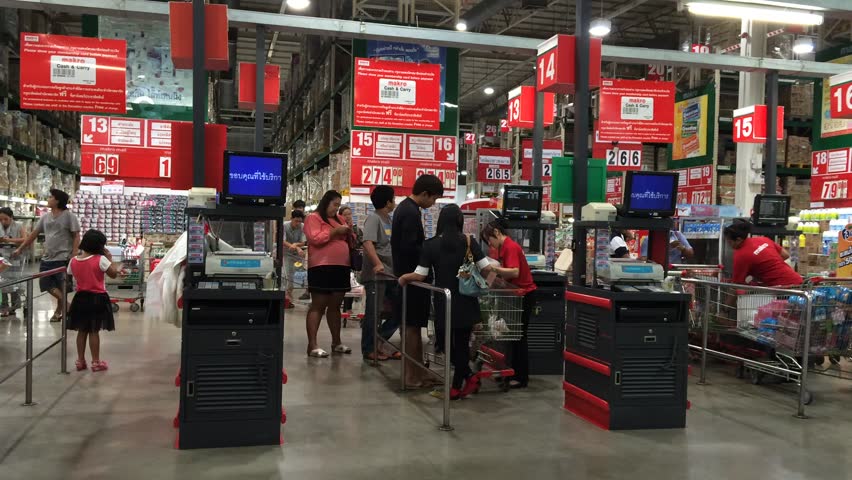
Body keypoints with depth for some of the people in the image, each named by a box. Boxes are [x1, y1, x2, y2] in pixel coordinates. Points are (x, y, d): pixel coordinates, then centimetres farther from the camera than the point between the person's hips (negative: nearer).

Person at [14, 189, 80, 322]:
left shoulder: (69, 216, -9)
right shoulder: (45, 217, 10)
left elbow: (76, 237, -10)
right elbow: (34, 234, 17)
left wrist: (73, 256, -18)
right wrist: (20, 249, 17)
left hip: (63, 258, -7)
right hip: (47, 258, 7)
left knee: (62, 288, -2)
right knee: (46, 284, 8)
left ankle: (60, 310, 14)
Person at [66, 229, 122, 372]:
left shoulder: (73, 261, -1)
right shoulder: (100, 259, -16)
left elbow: (70, 274, 15)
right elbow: (113, 274, -10)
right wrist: (110, 258, -1)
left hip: (81, 298, 5)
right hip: (97, 299, -4)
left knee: (82, 331, 14)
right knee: (94, 331, 2)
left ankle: (80, 361, 22)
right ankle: (96, 362, 10)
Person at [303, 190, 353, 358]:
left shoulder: (339, 219, 20)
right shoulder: (313, 218, -2)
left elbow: (349, 242, 25)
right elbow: (315, 239, -17)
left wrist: (349, 233, 3)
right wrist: (335, 231, -14)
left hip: (341, 267, 7)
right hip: (321, 267, -7)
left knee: (335, 306, 12)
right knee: (318, 306, -6)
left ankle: (336, 342, 19)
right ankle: (312, 345, -5)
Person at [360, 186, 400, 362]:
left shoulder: (388, 219, 16)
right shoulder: (373, 218, -9)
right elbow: (368, 243, -22)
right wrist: (377, 264, -31)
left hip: (391, 273, 9)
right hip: (376, 274, -9)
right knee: (374, 312, -1)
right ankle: (369, 349, 11)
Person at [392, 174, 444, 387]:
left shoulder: (405, 207, 13)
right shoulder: (411, 213, -19)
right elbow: (410, 248, -24)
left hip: (406, 273, 10)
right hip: (412, 276, -10)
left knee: (413, 325, 14)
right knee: (413, 325, -2)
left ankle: (419, 370, 21)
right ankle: (412, 375, 6)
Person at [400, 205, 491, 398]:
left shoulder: (431, 244, -5)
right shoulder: (469, 241, -2)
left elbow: (420, 275, -6)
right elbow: (486, 268, -5)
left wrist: (403, 278, 12)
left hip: (445, 301, -2)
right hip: (466, 300, 2)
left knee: (446, 342, 13)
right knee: (462, 342, 10)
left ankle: (468, 376, 8)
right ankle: (457, 385, 12)